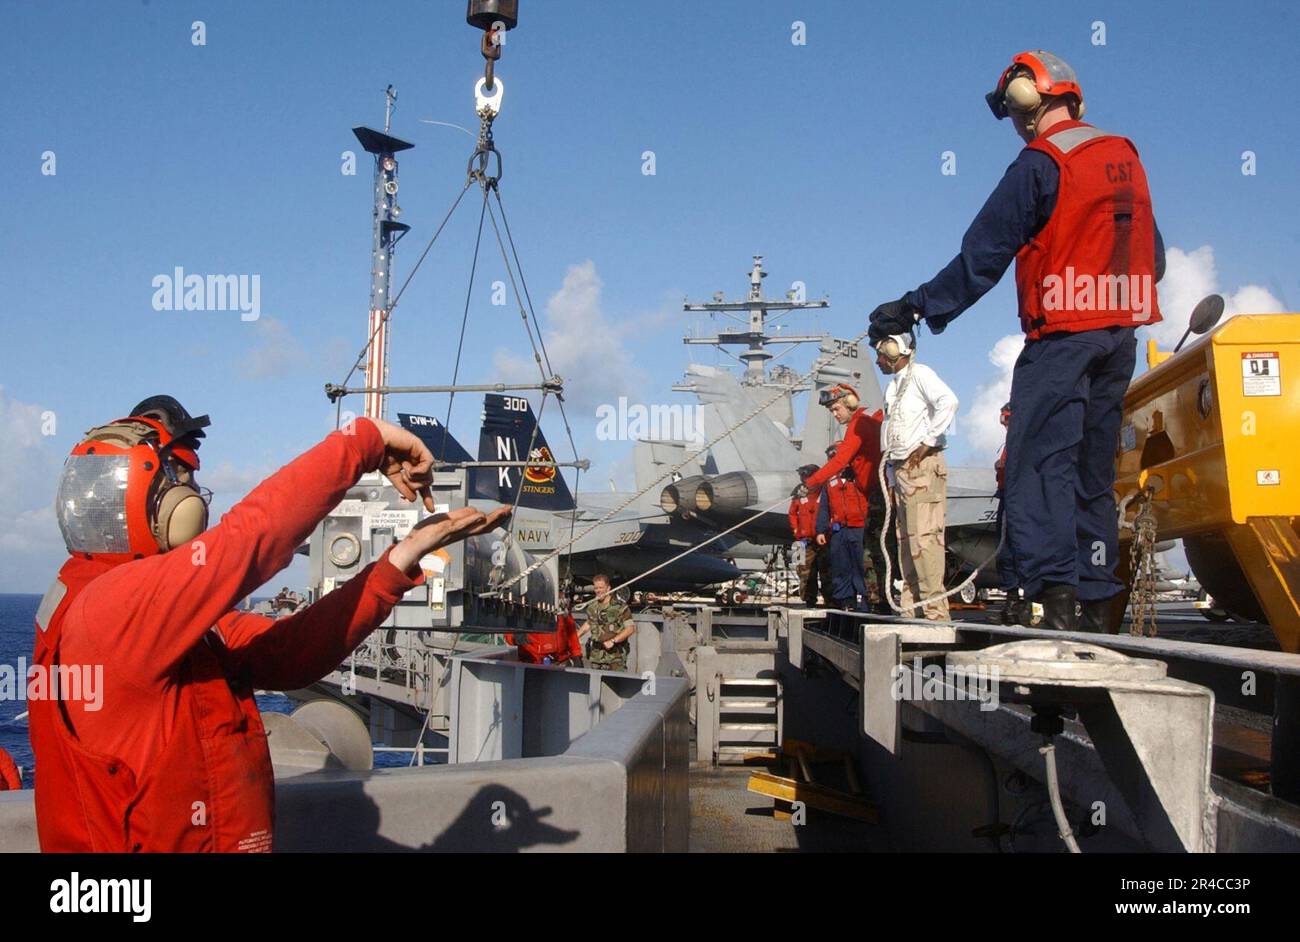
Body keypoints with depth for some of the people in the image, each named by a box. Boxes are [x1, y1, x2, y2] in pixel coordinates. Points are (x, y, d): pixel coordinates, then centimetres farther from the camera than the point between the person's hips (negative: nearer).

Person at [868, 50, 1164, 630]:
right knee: (1094, 468, 12)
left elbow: (983, 255, -11)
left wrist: (917, 308, -5)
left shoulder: (1039, 165, -9)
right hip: (1120, 332, 8)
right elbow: (1152, 254, 20)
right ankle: (1097, 600, 14)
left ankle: (1055, 591, -19)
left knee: (1041, 462, -8)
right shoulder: (1125, 158, 14)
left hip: (1062, 335, -7)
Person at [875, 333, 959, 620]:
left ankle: (935, 610, -16)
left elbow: (948, 401, -21)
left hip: (922, 466, -9)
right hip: (901, 468, 9)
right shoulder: (893, 386, 24)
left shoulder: (919, 374, -3)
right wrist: (892, 479, 17)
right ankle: (910, 609, 7)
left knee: (924, 536, -15)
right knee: (905, 539, 6)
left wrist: (927, 442, -19)